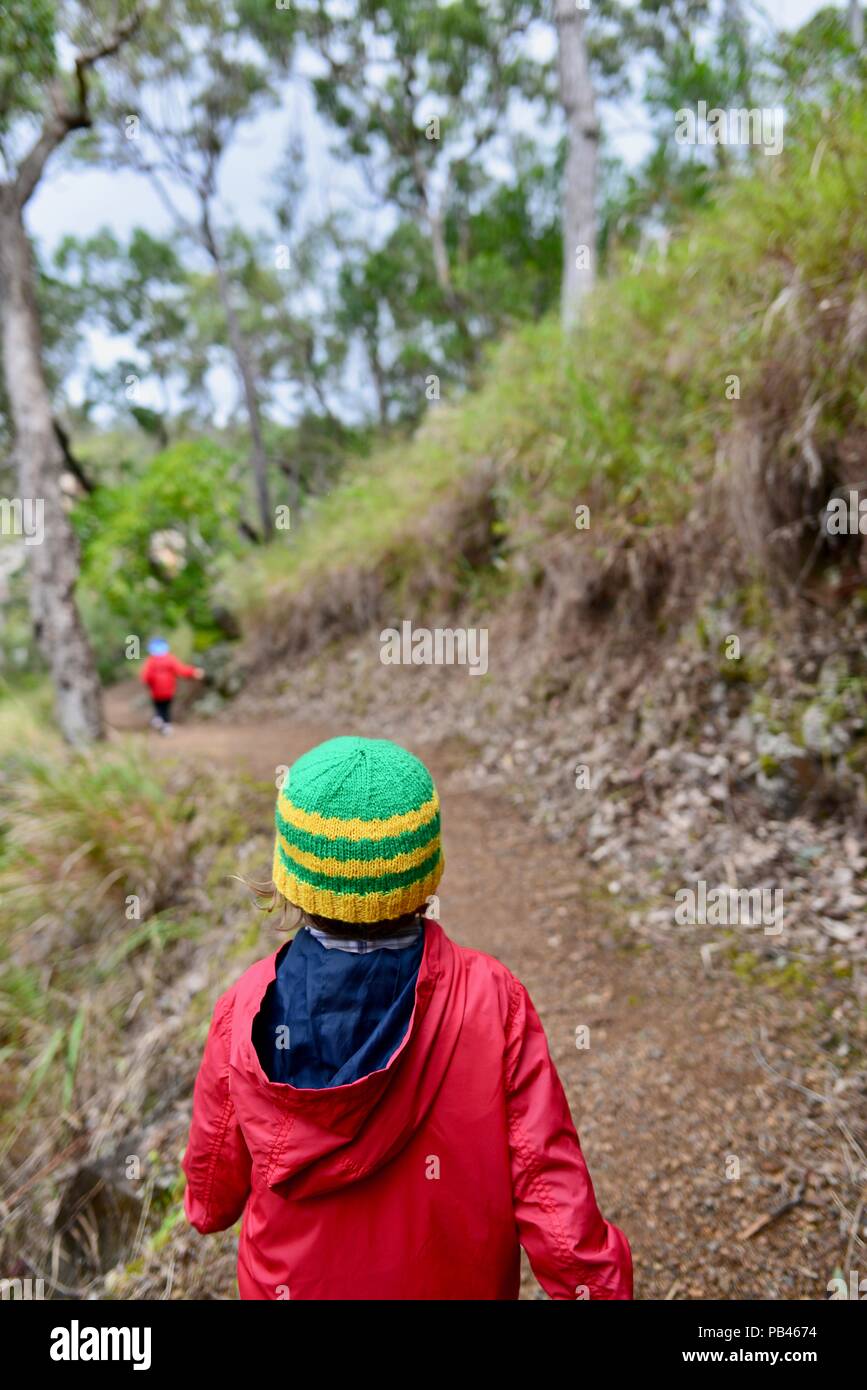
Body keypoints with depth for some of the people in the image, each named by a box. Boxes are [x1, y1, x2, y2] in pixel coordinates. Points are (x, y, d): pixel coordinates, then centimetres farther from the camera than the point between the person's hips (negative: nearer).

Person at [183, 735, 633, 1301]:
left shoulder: (245, 1012, -25)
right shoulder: (493, 999, -28)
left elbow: (212, 1202, -9)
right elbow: (558, 1212, -23)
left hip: (295, 1282, 0)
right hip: (457, 1284, 0)